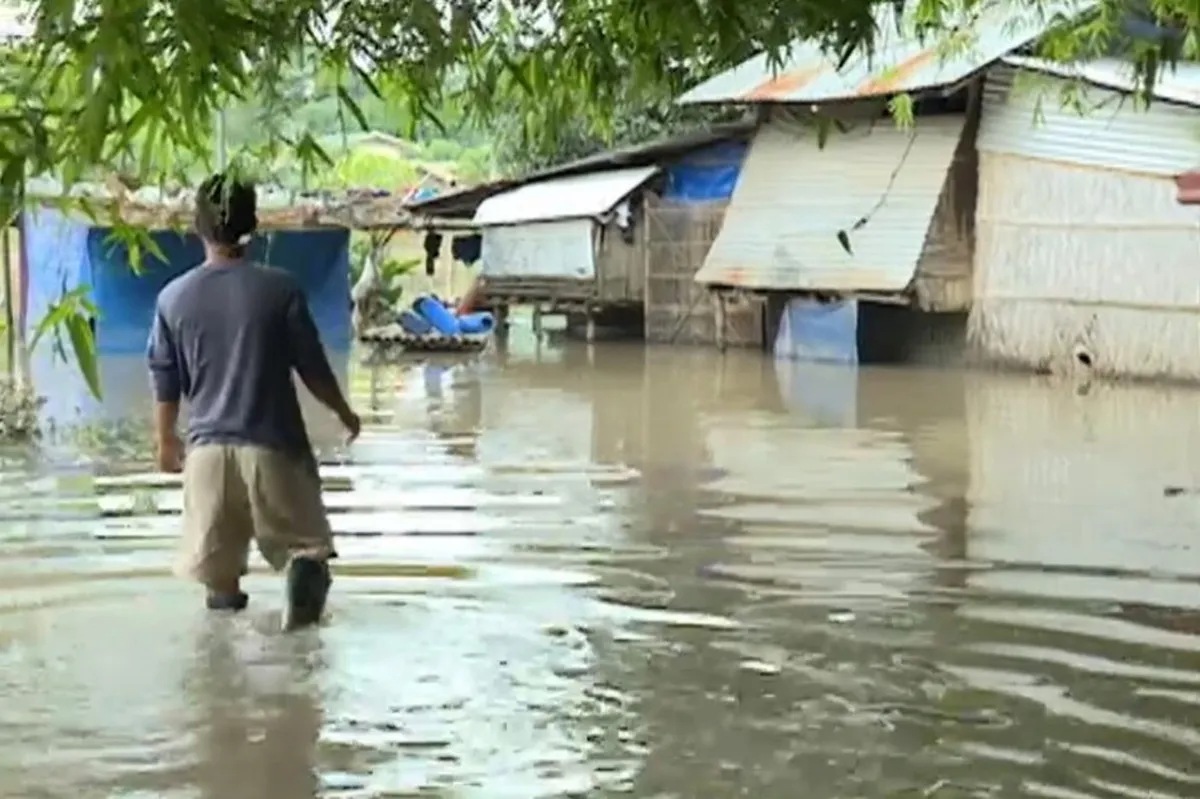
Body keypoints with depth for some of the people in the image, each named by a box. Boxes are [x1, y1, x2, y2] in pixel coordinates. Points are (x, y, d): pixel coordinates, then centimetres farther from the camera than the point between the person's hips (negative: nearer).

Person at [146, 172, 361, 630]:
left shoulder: (173, 297, -1)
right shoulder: (279, 288, -8)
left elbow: (165, 383, 6)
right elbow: (313, 368, -1)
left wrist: (165, 440, 20)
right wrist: (344, 412, 16)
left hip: (208, 444, 2)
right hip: (273, 443, -2)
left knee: (214, 550, 21)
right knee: (303, 539, 5)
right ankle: (306, 565, -22)